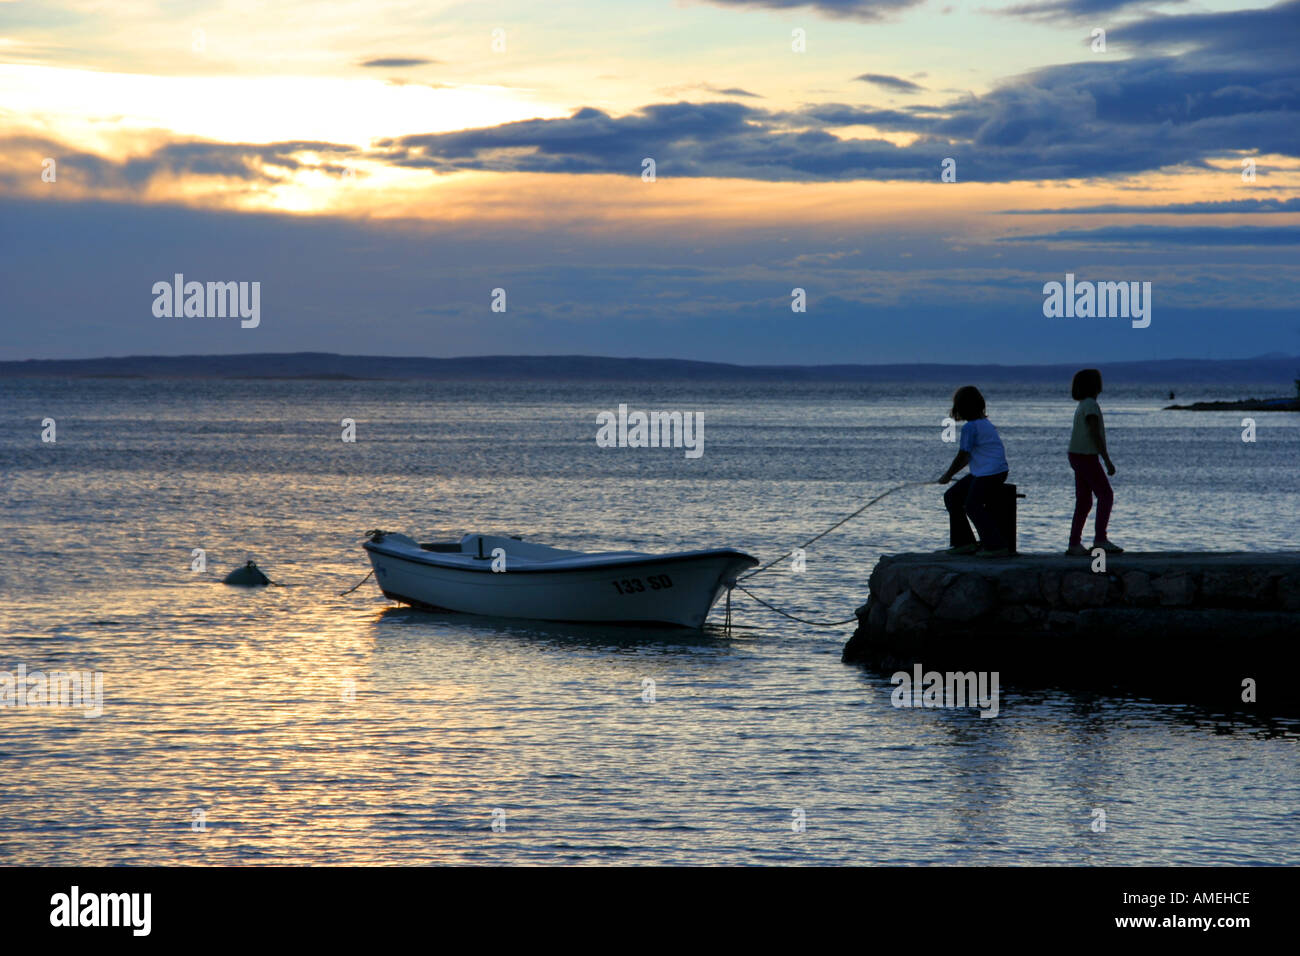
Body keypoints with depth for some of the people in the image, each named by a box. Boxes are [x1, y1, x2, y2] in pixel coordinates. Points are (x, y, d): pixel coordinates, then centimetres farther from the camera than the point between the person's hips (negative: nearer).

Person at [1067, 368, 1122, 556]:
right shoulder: (1091, 405, -14)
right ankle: (1100, 539, -13)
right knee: (1105, 495, -7)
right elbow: (1095, 435, -20)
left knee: (1084, 502, 8)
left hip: (1077, 456, 9)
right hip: (1087, 457, -9)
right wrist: (1108, 461, -20)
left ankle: (1074, 544, 5)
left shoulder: (1082, 406, 16)